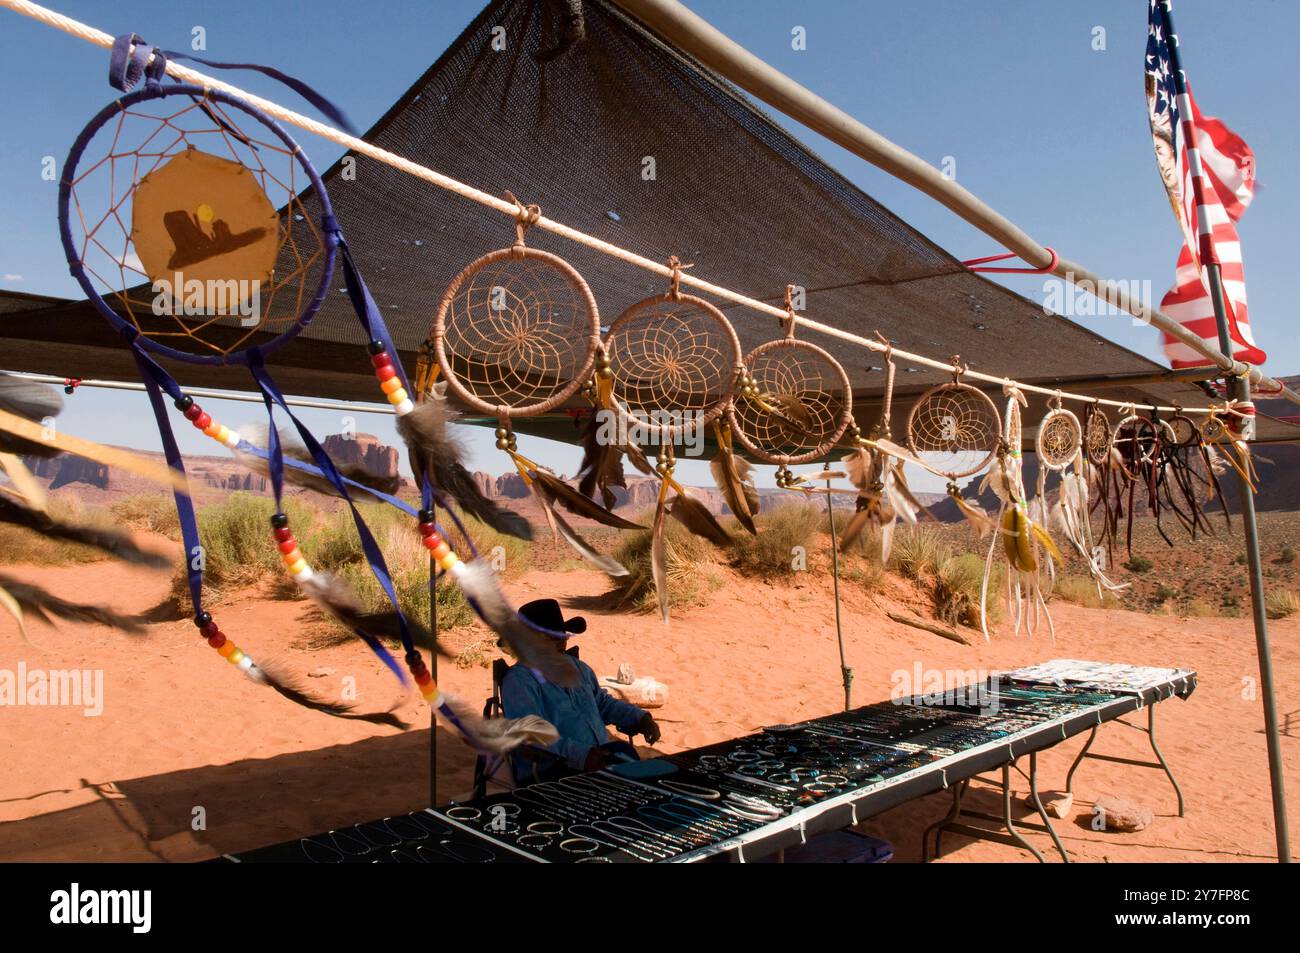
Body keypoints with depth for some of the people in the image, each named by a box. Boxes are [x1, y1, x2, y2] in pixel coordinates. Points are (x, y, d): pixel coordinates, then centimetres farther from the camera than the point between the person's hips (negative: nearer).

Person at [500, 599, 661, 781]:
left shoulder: (578, 668, 18)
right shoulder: (518, 681, -8)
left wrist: (640, 719, 14)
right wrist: (580, 755, -32)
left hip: (601, 756, 8)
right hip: (553, 771, -7)